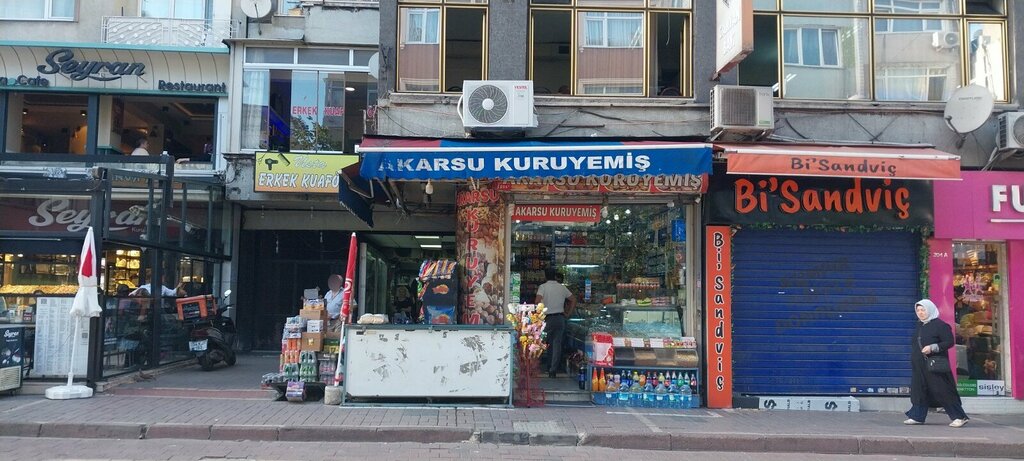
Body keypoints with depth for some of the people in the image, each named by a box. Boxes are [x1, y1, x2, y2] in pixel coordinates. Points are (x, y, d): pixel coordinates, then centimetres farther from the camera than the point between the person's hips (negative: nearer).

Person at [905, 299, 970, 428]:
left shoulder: (940, 325, -8)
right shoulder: (920, 326, 15)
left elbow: (949, 342, -13)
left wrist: (933, 348, -23)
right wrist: (914, 357, 14)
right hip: (919, 366, 8)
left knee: (943, 391, -8)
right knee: (919, 390, 7)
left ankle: (960, 417, -1)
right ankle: (917, 416, 12)